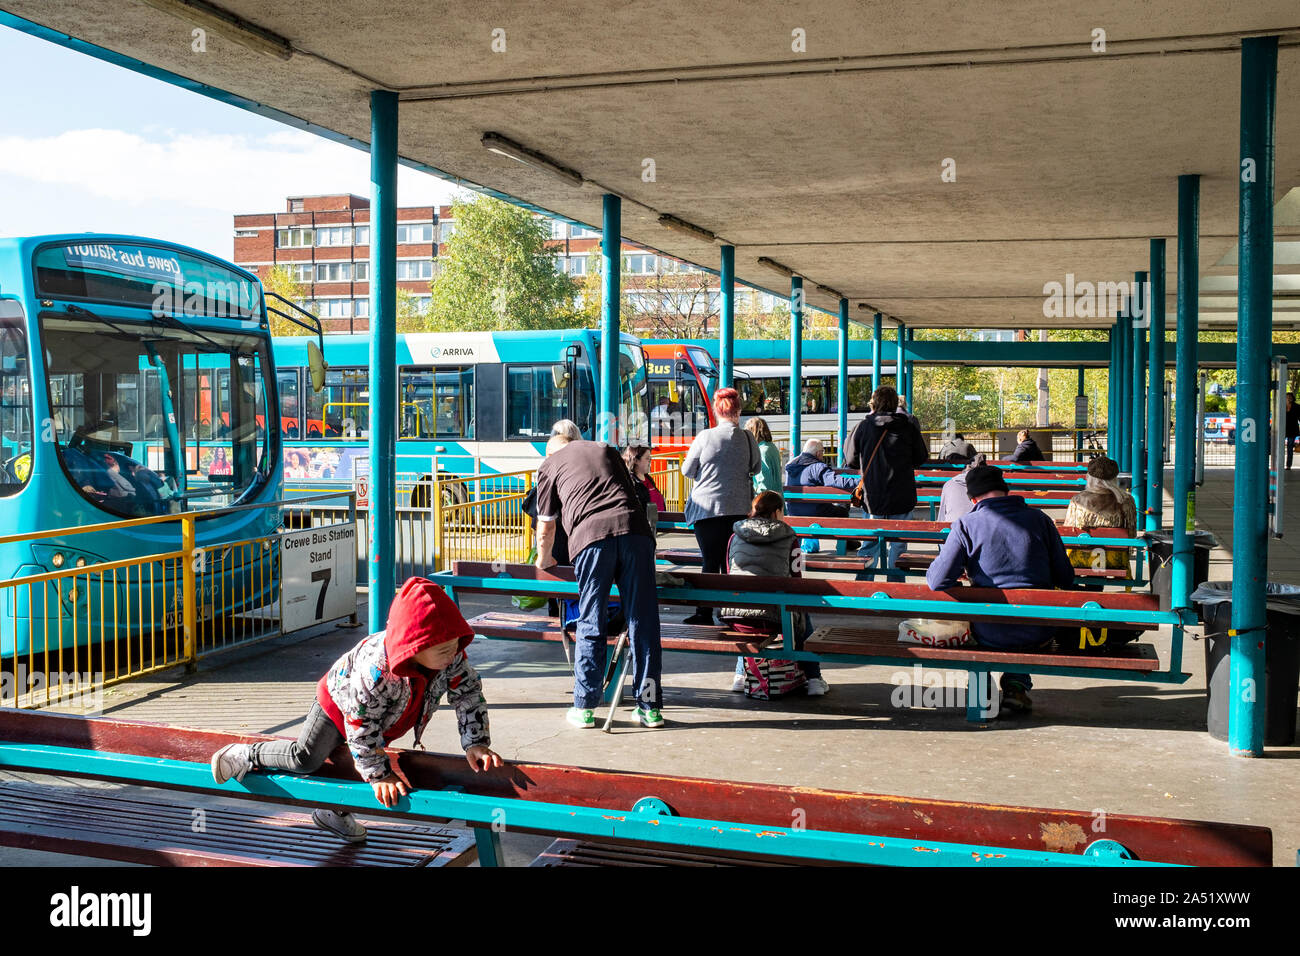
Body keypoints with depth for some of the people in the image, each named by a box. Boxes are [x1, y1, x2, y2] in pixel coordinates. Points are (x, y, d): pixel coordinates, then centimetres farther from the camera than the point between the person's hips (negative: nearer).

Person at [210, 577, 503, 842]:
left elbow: (469, 693, -16)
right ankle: (248, 755, 14)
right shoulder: (374, 672, -47)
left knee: (363, 760, 19)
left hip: (387, 718, 6)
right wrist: (379, 775, -31)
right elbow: (360, 726, -36)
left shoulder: (452, 656, -31)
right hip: (340, 701, -6)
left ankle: (333, 811, 43)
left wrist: (476, 743, -22)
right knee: (305, 758, -11)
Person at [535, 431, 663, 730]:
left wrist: (544, 560, 45)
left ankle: (584, 708, 10)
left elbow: (545, 529, 27)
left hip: (591, 535, -2)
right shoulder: (606, 450, 32)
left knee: (591, 624, 5)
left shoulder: (549, 465, 23)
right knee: (643, 622, 5)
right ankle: (650, 706, 9)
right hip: (635, 529, 2)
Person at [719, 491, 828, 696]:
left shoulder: (735, 537, 15)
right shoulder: (788, 540, 6)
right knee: (802, 618, 30)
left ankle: (740, 676, 37)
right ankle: (813, 679, 27)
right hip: (772, 616, -3)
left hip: (732, 613, 4)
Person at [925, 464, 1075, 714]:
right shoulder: (1040, 520, 3)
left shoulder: (965, 525, -4)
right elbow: (1066, 579, 6)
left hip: (990, 634, -1)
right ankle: (1016, 682, 22)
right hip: (1039, 633, 1)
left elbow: (937, 581, -10)